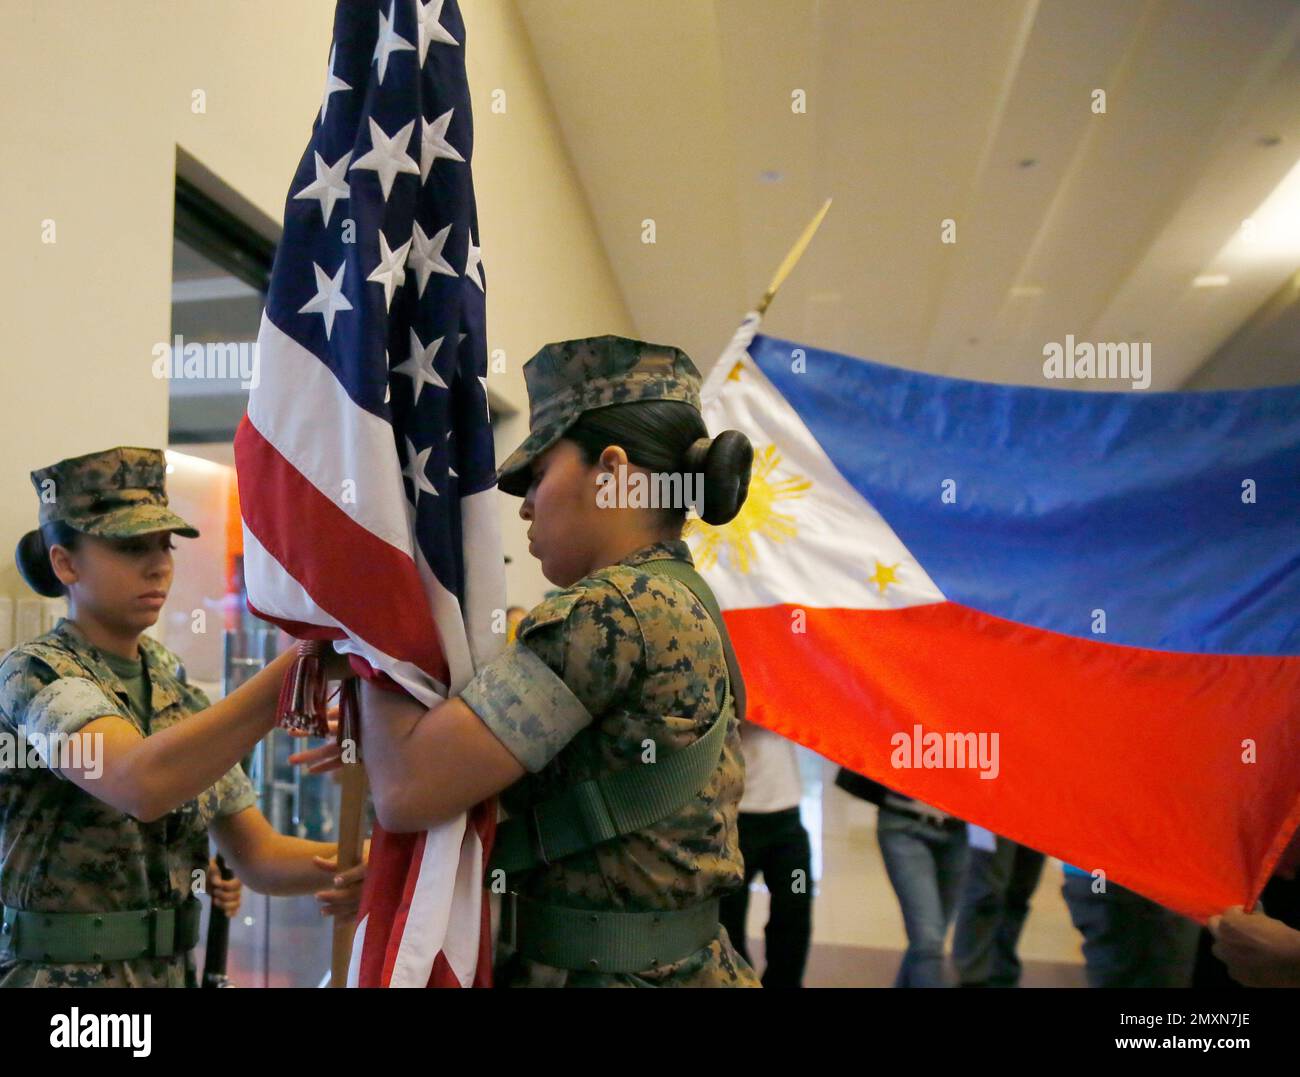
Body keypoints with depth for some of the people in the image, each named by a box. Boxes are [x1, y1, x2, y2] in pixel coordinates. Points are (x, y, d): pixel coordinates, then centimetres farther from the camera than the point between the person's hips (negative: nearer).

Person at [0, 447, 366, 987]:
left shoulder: (182, 695, 6)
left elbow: (259, 856, 4)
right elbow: (141, 784, -31)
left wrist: (354, 862, -15)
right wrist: (298, 662, -38)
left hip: (173, 971, 6)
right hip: (57, 973, -5)